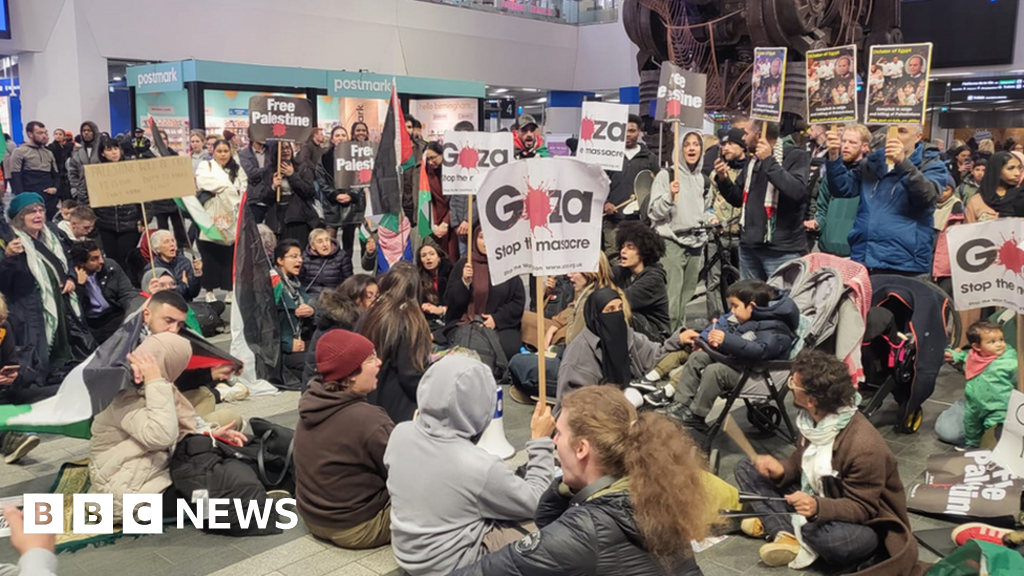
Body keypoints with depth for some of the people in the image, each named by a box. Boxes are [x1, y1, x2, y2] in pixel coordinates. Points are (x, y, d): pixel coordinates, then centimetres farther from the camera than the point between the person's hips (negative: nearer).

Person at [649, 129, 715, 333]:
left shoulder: (704, 181, 15)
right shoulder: (666, 176, -3)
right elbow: (654, 213, -6)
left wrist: (710, 218, 10)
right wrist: (670, 196, -21)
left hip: (697, 244, 6)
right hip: (672, 244, -6)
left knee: (687, 302, 10)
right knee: (671, 302, -12)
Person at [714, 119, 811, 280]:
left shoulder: (796, 156, -7)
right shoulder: (752, 159, 15)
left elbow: (797, 191, -24)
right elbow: (739, 199, 20)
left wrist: (769, 161, -20)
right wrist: (723, 180, 1)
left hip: (781, 250, -7)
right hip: (749, 246, 7)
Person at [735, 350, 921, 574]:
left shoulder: (864, 448, -32)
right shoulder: (812, 417, -9)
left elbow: (862, 509, -24)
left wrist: (819, 508, -42)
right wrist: (781, 470, -14)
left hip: (863, 524, -8)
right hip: (812, 501, 8)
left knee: (834, 538, -43)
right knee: (746, 468, -1)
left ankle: (787, 524, -10)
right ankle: (786, 534, -20)